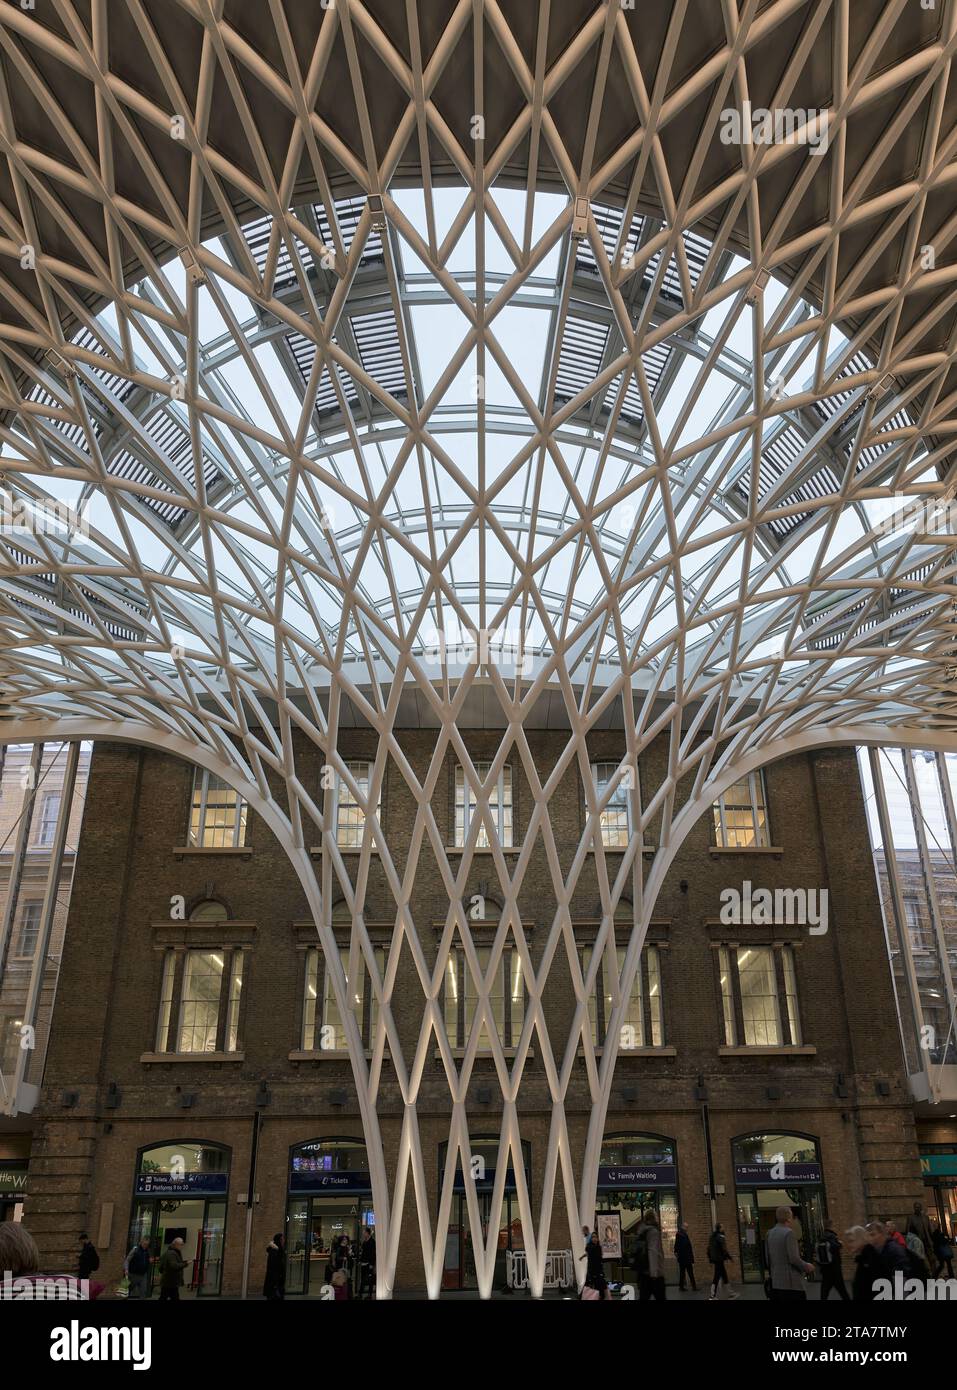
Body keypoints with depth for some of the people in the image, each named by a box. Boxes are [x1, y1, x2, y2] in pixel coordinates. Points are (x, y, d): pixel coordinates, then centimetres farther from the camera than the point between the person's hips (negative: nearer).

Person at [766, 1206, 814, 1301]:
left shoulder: (770, 1233, 10)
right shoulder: (789, 1233, -13)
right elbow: (794, 1259, -16)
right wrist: (807, 1267, 0)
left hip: (775, 1283, 7)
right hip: (790, 1284, -7)